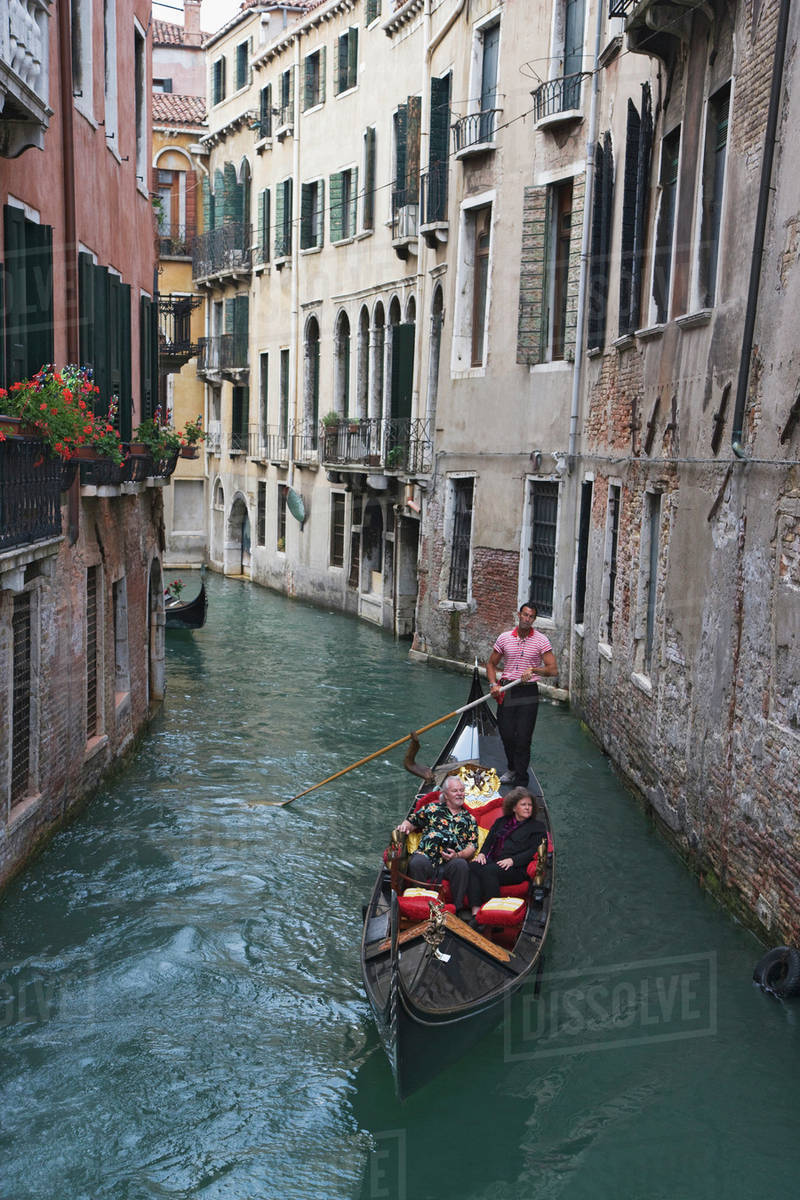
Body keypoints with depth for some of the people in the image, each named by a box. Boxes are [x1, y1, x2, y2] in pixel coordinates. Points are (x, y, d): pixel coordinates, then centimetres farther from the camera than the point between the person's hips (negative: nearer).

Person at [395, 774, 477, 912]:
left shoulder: (469, 819, 24)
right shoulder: (433, 808, 23)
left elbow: (472, 845, 14)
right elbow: (412, 821, 22)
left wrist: (458, 855, -7)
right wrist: (405, 826, -4)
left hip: (452, 861, 1)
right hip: (426, 857, 0)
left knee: (461, 865, -35)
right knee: (417, 863, -35)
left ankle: (457, 909, -25)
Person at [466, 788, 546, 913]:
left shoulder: (538, 826, 15)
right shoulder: (501, 822, 29)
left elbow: (533, 851, 1)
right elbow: (488, 842, 25)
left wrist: (512, 860, -14)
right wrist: (482, 853, 2)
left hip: (516, 867, -4)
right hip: (492, 862, 4)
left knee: (489, 871, -35)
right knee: (473, 866, -29)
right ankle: (475, 912, -38)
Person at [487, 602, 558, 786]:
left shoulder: (541, 641, -4)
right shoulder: (504, 638, 4)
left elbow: (553, 669, -8)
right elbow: (491, 663, 13)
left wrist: (533, 669, -22)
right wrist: (493, 684, -2)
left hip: (528, 693, -3)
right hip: (506, 692, 3)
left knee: (523, 738, -4)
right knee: (506, 734, 10)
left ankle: (520, 782, 1)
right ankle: (513, 769, 35)